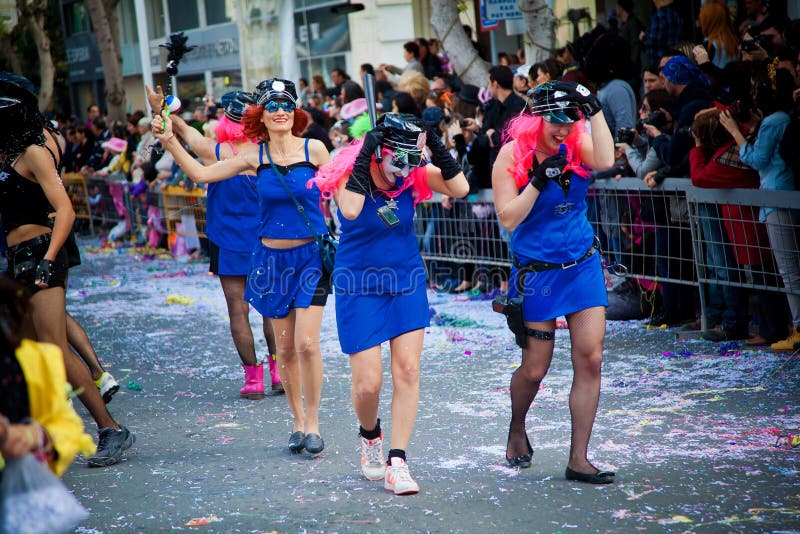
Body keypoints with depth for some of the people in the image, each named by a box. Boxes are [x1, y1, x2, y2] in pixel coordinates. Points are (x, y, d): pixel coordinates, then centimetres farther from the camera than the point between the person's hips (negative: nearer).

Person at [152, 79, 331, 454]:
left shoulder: (314, 149, -6)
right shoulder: (254, 156, -1)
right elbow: (201, 174, 0)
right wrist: (169, 141, -9)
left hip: (311, 256, -2)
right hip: (272, 258, 3)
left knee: (307, 343, -12)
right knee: (285, 347, 7)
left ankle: (313, 424, 2)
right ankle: (297, 422, 22)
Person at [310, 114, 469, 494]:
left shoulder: (414, 175, -6)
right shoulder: (349, 173, -16)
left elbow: (460, 189, -19)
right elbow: (350, 211, -37)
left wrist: (436, 148, -23)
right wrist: (364, 159, -35)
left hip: (407, 282, 3)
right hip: (359, 287, -3)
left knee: (407, 371, -6)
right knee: (368, 383, -4)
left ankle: (396, 463, 1)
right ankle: (370, 435, 30)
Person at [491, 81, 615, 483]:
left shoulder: (577, 144, 0)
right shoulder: (513, 155, -9)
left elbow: (605, 162, -23)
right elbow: (508, 219, -14)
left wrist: (595, 110, -22)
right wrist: (539, 180, -23)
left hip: (583, 265, 3)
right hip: (537, 271, -3)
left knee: (590, 359, -6)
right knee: (534, 369, 4)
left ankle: (578, 459, 1)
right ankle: (517, 430, 36)